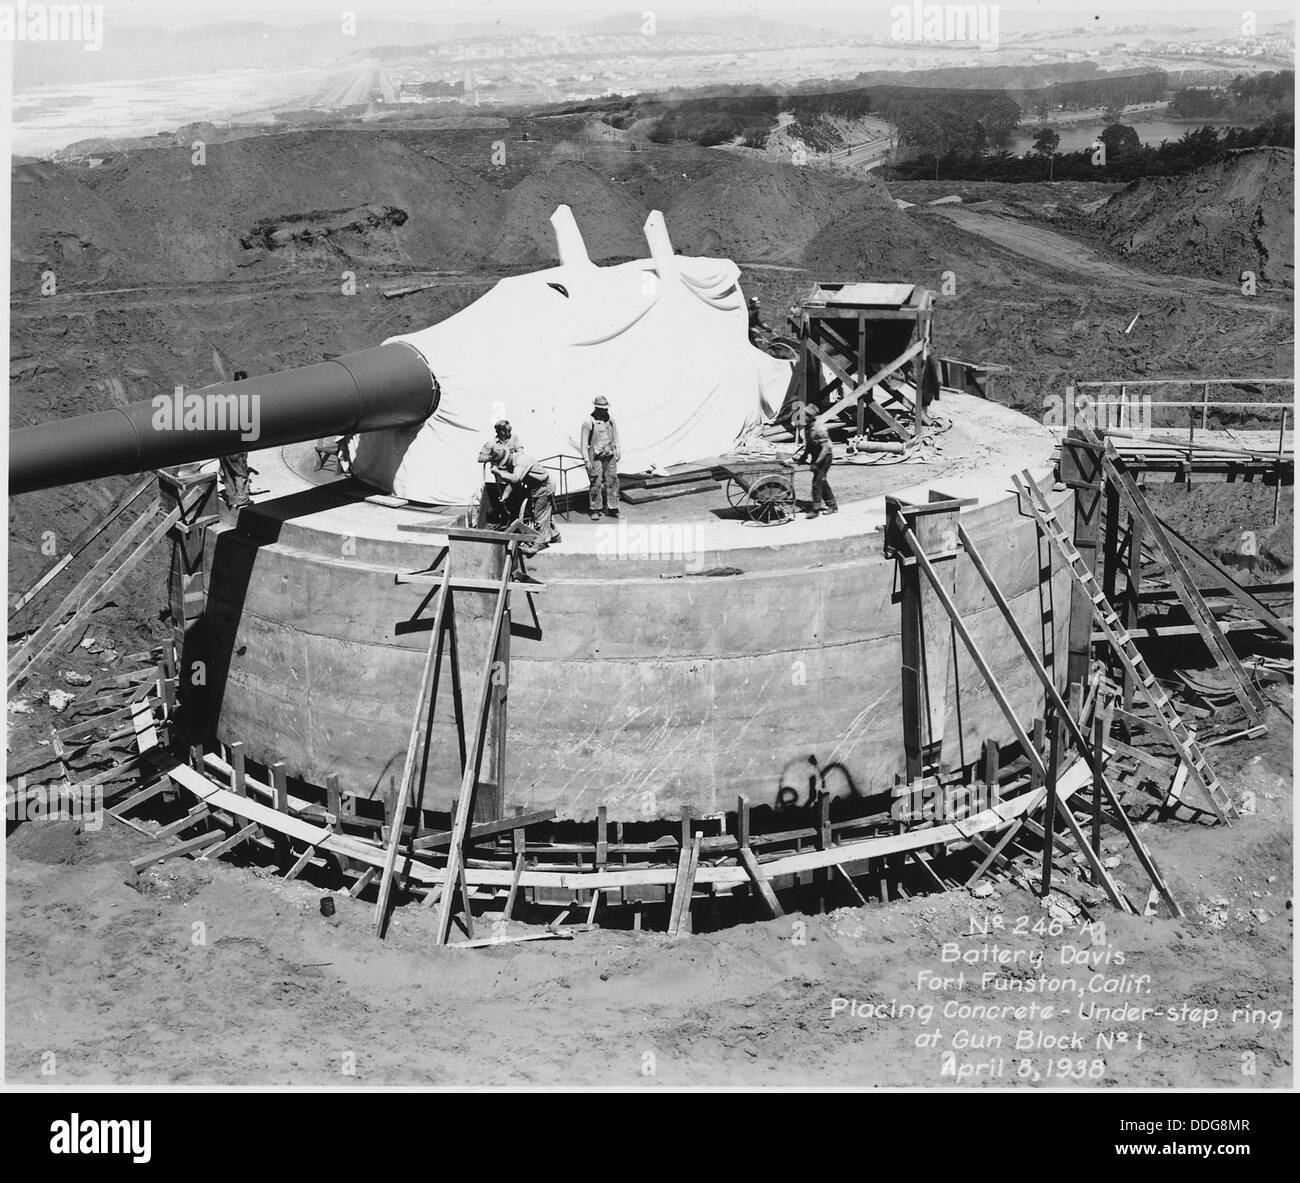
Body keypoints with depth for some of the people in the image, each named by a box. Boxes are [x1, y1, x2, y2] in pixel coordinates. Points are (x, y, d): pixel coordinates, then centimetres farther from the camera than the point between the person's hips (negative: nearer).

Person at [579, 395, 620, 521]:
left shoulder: (609, 419, 6)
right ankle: (594, 510, 10)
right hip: (595, 457, -5)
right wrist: (587, 460, -12)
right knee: (596, 483, -2)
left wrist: (618, 452, 12)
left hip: (610, 456, 5)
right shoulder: (588, 422, -11)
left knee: (612, 481, 5)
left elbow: (615, 436, 18)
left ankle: (612, 508, 14)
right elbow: (583, 442, -9)